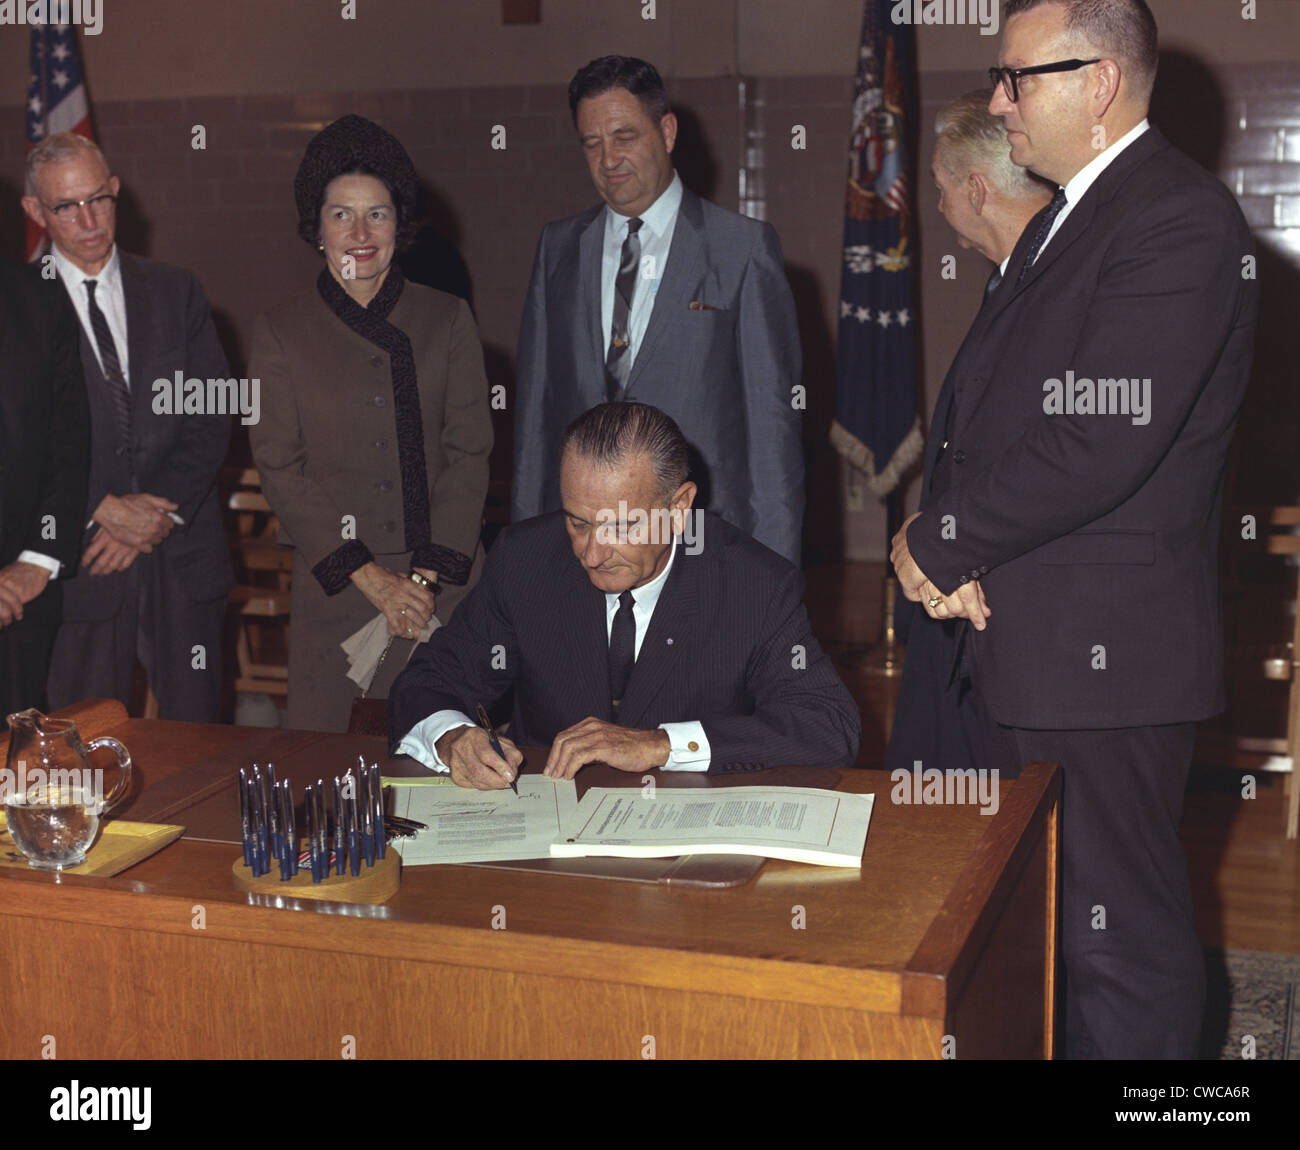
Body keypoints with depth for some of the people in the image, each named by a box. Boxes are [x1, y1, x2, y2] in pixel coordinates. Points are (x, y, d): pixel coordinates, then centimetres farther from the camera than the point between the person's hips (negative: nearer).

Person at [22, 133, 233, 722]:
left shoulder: (177, 291, 8)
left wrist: (159, 512, -9)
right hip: (78, 568, -1)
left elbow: (212, 419, 3)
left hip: (182, 560, 2)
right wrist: (104, 509, -12)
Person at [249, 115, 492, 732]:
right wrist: (371, 577, -8)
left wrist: (425, 574, -8)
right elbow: (280, 468, 0)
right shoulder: (280, 331, 5)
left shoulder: (448, 319, 7)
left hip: (443, 584, 1)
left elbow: (469, 452, 2)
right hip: (330, 590, 0)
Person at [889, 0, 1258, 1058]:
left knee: (1120, 936, 1)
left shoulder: (1179, 220, -15)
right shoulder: (1064, 218, 17)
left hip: (1105, 653, -10)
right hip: (1024, 642, 10)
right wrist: (957, 557, -1)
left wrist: (938, 546, -12)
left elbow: (1099, 446, -25)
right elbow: (990, 408, 16)